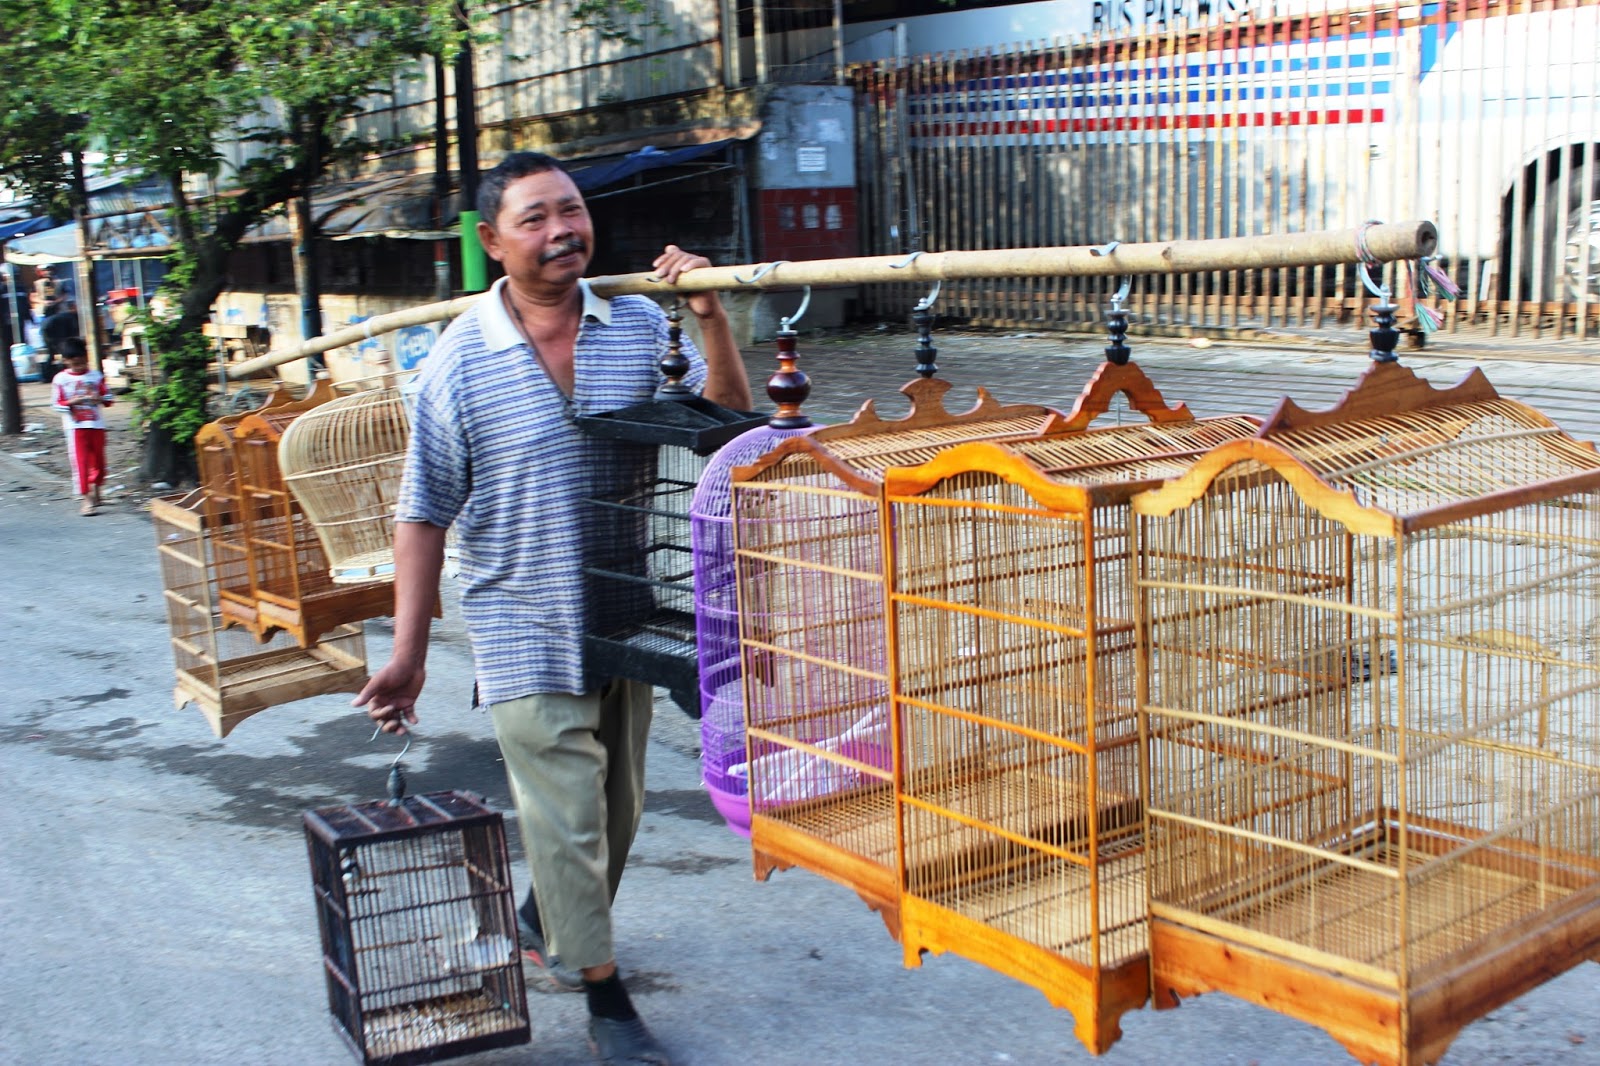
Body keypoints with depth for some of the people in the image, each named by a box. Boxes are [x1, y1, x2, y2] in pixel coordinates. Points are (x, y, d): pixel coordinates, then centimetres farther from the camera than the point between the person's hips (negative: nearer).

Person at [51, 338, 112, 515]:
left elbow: (108, 398, 3)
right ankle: (87, 499, -8)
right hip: (76, 427, -2)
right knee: (80, 462, -8)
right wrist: (71, 402, -19)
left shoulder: (96, 376, 3)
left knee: (98, 459, 12)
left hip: (96, 425, 3)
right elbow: (57, 404, -2)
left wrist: (98, 398, -17)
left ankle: (96, 492, 33)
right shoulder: (60, 379, -1)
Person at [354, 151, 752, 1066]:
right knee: (569, 817, -3)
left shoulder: (642, 329, 0)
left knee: (618, 810, 17)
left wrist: (713, 319, -16)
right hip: (524, 630, -4)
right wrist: (409, 654, -7)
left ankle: (545, 926, 43)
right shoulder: (460, 363, -8)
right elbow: (425, 514, -5)